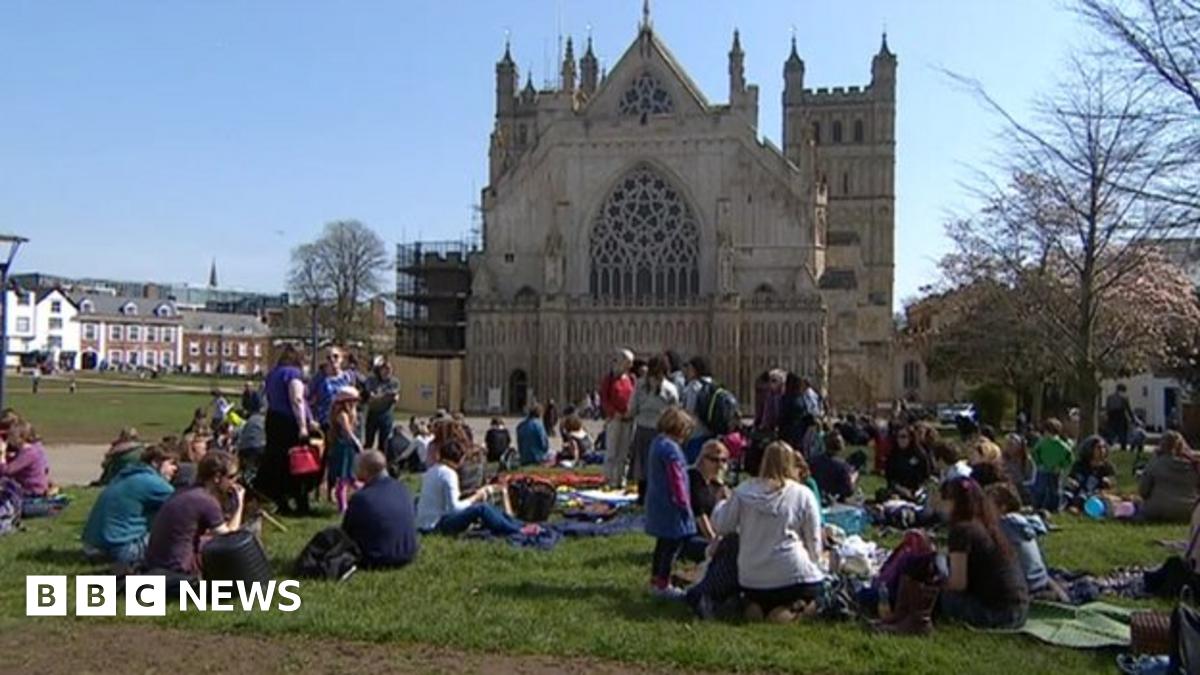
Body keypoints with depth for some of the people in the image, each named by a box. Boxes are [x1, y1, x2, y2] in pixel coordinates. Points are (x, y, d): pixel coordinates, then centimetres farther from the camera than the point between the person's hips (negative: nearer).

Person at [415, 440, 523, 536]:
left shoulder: (432, 471, 11)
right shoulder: (448, 473, -15)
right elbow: (454, 507, -21)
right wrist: (475, 497, -7)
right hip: (436, 525, -9)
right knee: (481, 509, -18)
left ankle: (515, 525, 13)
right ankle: (517, 531, -11)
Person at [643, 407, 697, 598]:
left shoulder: (656, 442, 11)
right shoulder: (671, 448, -21)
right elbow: (676, 479, -20)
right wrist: (684, 503, -12)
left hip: (657, 502, 10)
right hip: (670, 505, -10)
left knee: (664, 542, 18)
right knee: (674, 543, -2)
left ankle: (655, 580, 26)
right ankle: (662, 584, 2)